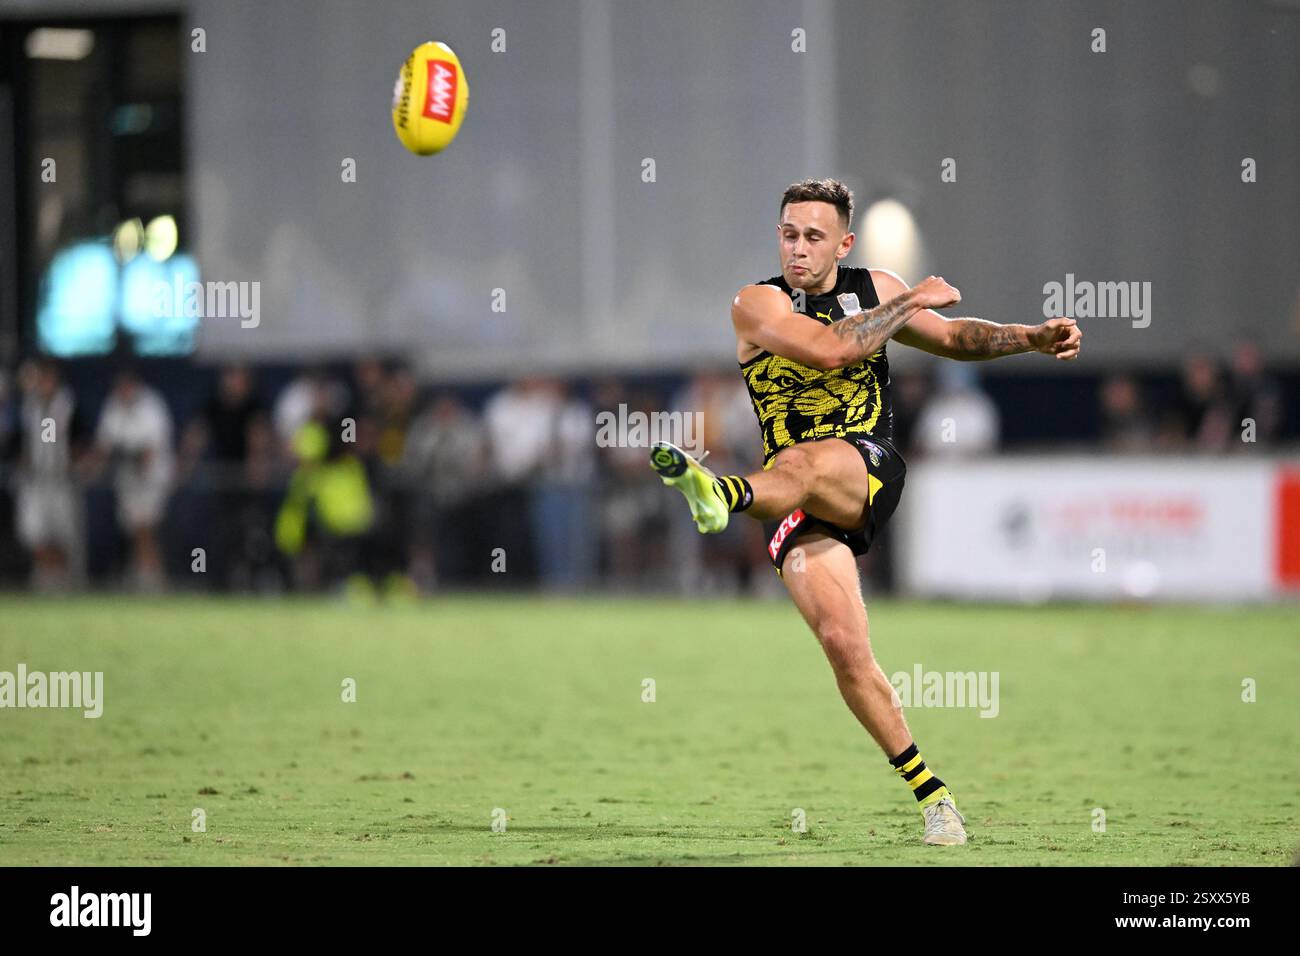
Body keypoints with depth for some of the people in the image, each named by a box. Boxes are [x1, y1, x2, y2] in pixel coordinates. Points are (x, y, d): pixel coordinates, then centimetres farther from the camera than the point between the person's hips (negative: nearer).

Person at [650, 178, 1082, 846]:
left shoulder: (873, 288, 14)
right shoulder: (758, 305, 2)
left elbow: (955, 338, 29)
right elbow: (831, 347, -15)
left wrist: (1032, 337, 15)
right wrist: (915, 301, -4)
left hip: (869, 470, 0)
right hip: (800, 511, 0)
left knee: (803, 464, -37)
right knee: (843, 644, -18)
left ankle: (720, 495, -72)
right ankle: (930, 793, -11)